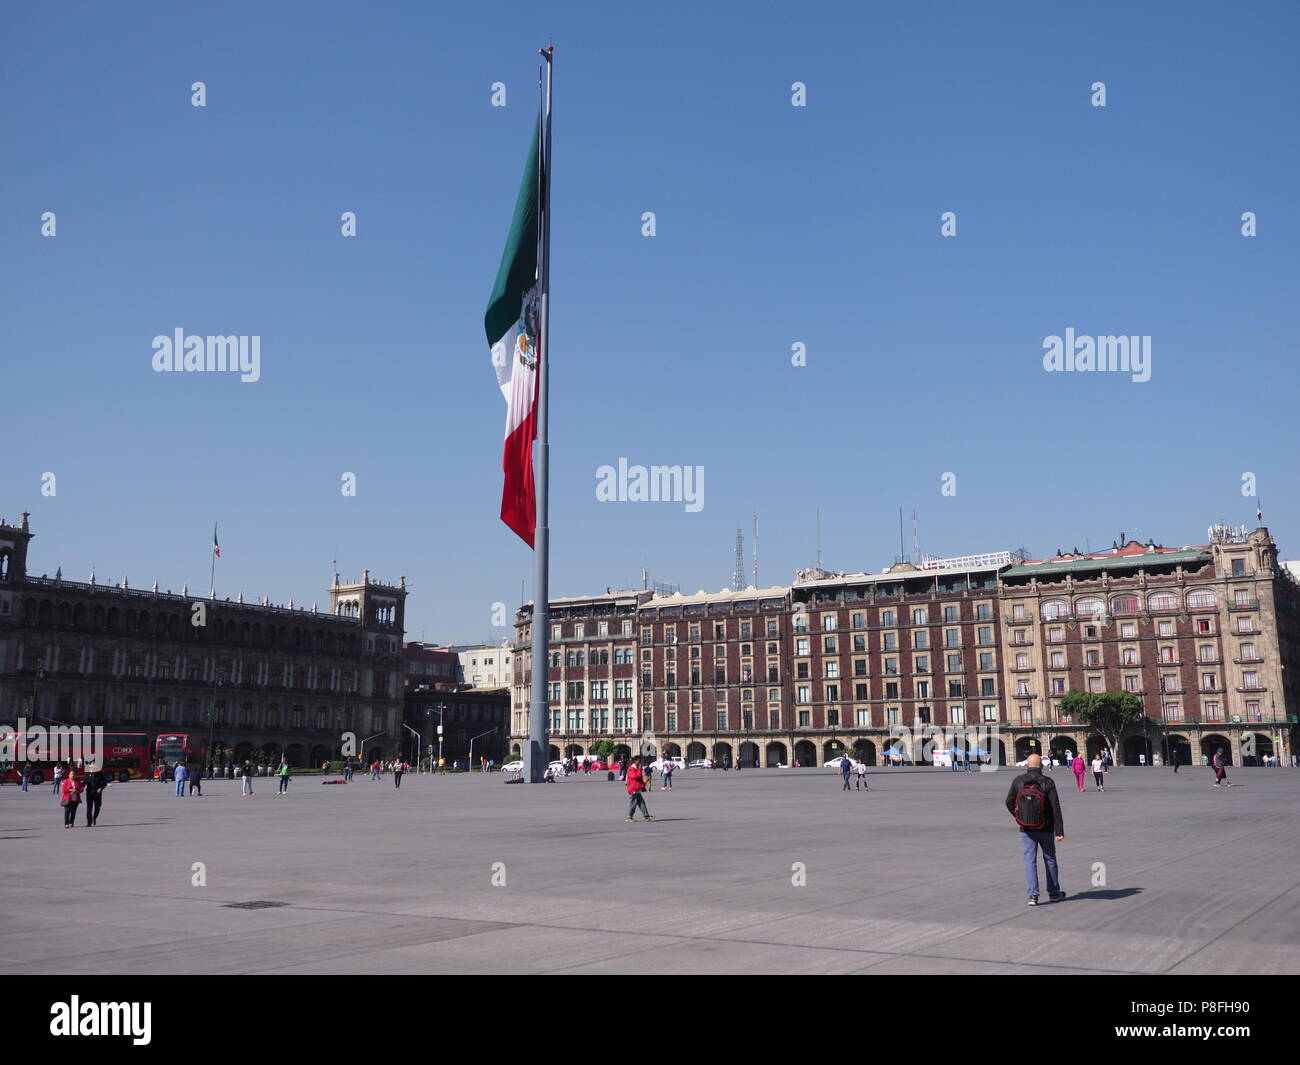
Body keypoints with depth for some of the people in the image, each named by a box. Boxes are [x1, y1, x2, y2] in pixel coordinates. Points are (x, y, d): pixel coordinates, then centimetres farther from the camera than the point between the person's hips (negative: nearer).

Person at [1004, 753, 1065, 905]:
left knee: (1030, 860, 4)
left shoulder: (1018, 781, -6)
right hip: (1045, 829, 0)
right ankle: (1054, 892, 26)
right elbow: (1056, 808, -14)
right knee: (1050, 858, 16)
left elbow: (1009, 803, 2)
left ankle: (1033, 895, -4)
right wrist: (1059, 831, -12)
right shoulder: (1048, 783, -11)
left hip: (1026, 828, 1)